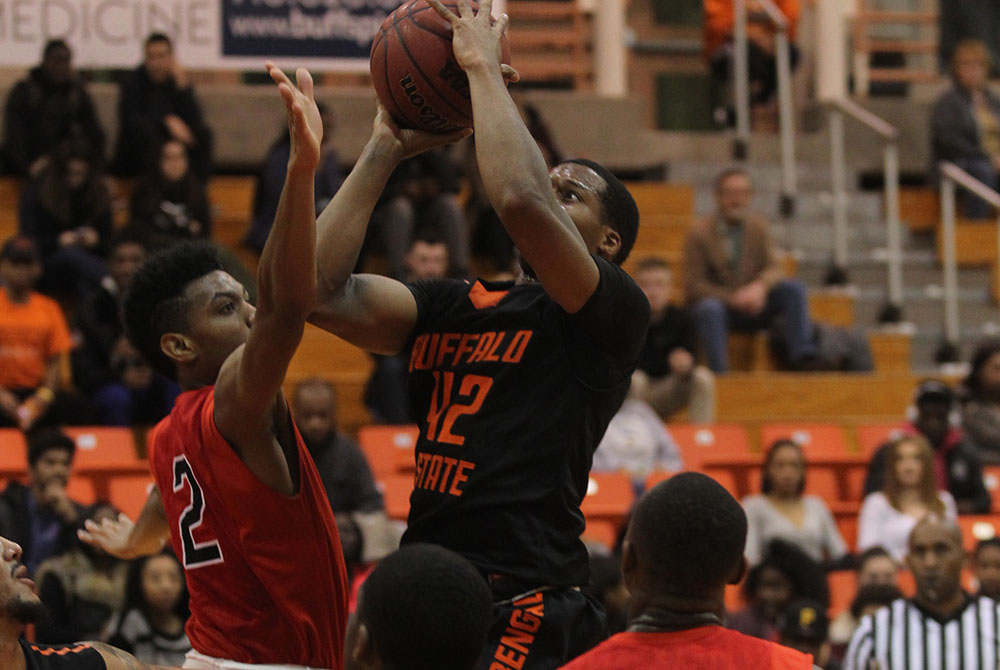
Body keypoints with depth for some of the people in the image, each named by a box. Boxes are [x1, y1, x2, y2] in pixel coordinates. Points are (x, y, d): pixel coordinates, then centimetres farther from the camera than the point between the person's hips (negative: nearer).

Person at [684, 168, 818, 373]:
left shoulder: (758, 228, 7)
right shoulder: (700, 234, -5)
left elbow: (773, 269, 1)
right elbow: (693, 287, -10)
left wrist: (760, 287, -24)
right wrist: (733, 298, -24)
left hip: (752, 308, 4)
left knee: (794, 287, -19)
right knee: (709, 308, -39)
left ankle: (801, 355, -29)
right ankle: (718, 372, -42)